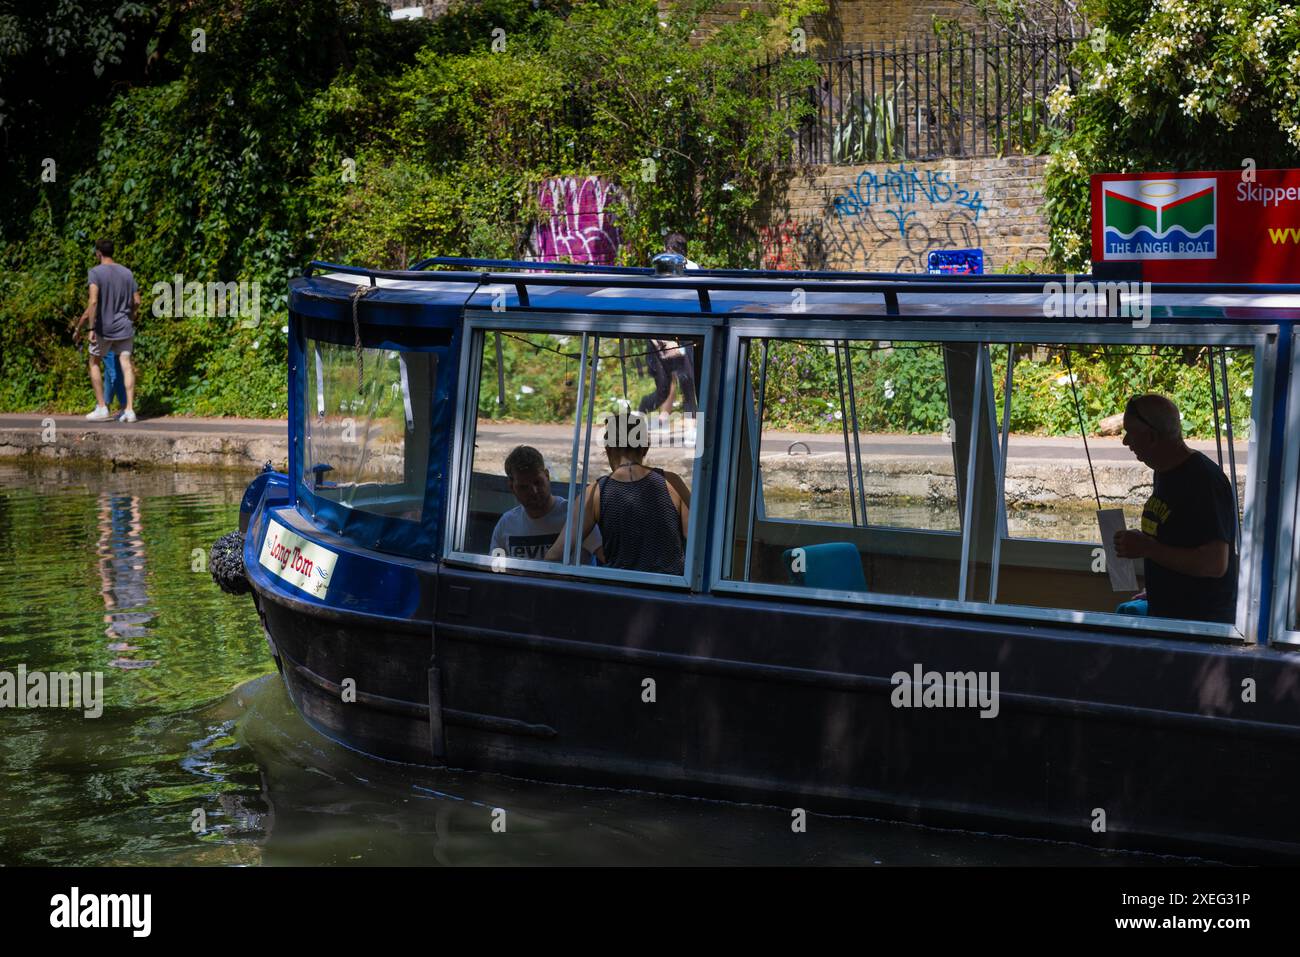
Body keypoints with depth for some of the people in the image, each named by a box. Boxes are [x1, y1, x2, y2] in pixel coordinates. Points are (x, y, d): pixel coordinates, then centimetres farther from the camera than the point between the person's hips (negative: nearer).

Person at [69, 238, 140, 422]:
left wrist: (91, 329, -21)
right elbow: (136, 301, 7)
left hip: (104, 328, -4)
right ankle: (129, 409, -6)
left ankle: (101, 407, 10)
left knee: (94, 363, 13)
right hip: (124, 327, 4)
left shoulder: (95, 273, -10)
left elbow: (93, 302, -21)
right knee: (126, 365, 1)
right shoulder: (127, 273, 5)